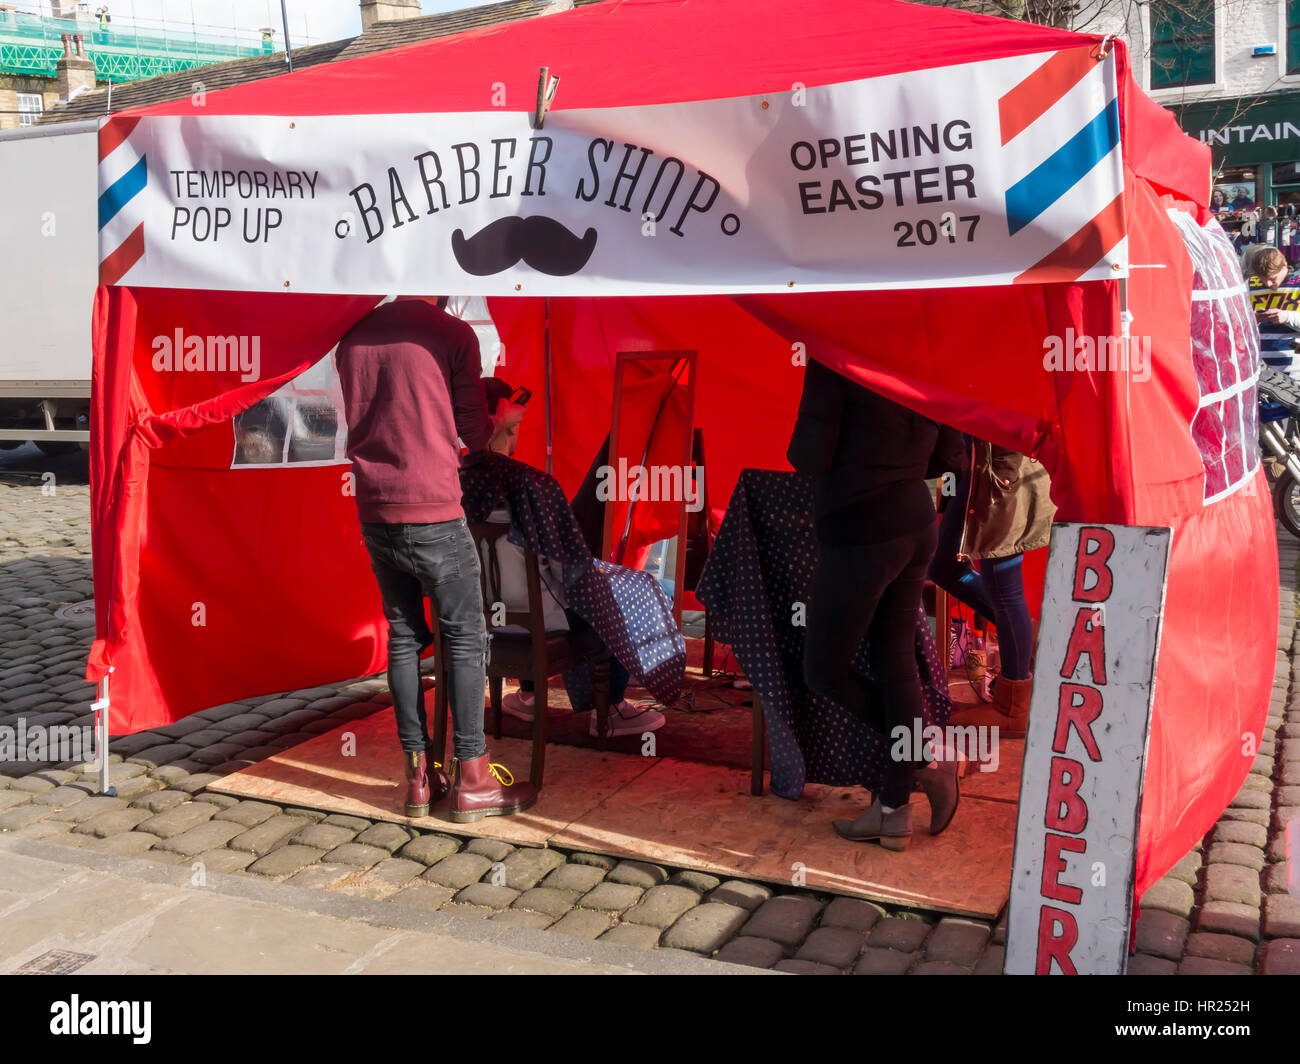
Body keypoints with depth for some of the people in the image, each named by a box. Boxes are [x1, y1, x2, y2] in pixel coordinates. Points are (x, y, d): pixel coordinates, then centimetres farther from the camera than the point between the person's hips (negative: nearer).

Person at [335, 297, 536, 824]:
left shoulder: (353, 336, 10)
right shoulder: (452, 332, -5)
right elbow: (475, 433, -1)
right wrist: (502, 422, 21)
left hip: (374, 514, 6)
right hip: (434, 513, -5)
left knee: (404, 637, 12)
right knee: (465, 640, 3)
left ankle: (418, 778, 15)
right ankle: (472, 782, 6)